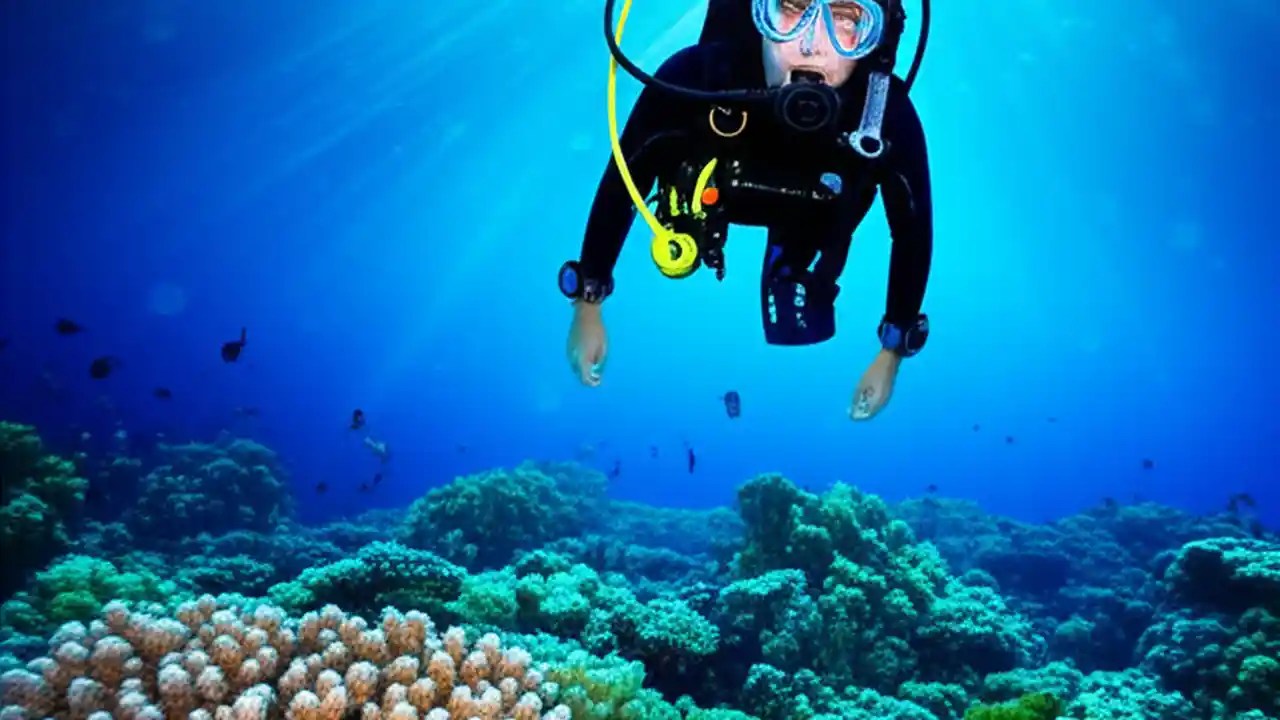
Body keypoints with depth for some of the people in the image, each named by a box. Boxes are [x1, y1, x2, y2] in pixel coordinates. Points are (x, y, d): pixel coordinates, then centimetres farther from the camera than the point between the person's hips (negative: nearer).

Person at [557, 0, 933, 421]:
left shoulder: (889, 116, -42)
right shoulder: (695, 77, -44)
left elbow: (913, 232, -22)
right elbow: (619, 186, -26)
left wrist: (892, 356, -12)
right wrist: (586, 307, -18)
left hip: (809, 219, 0)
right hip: (713, 192, 0)